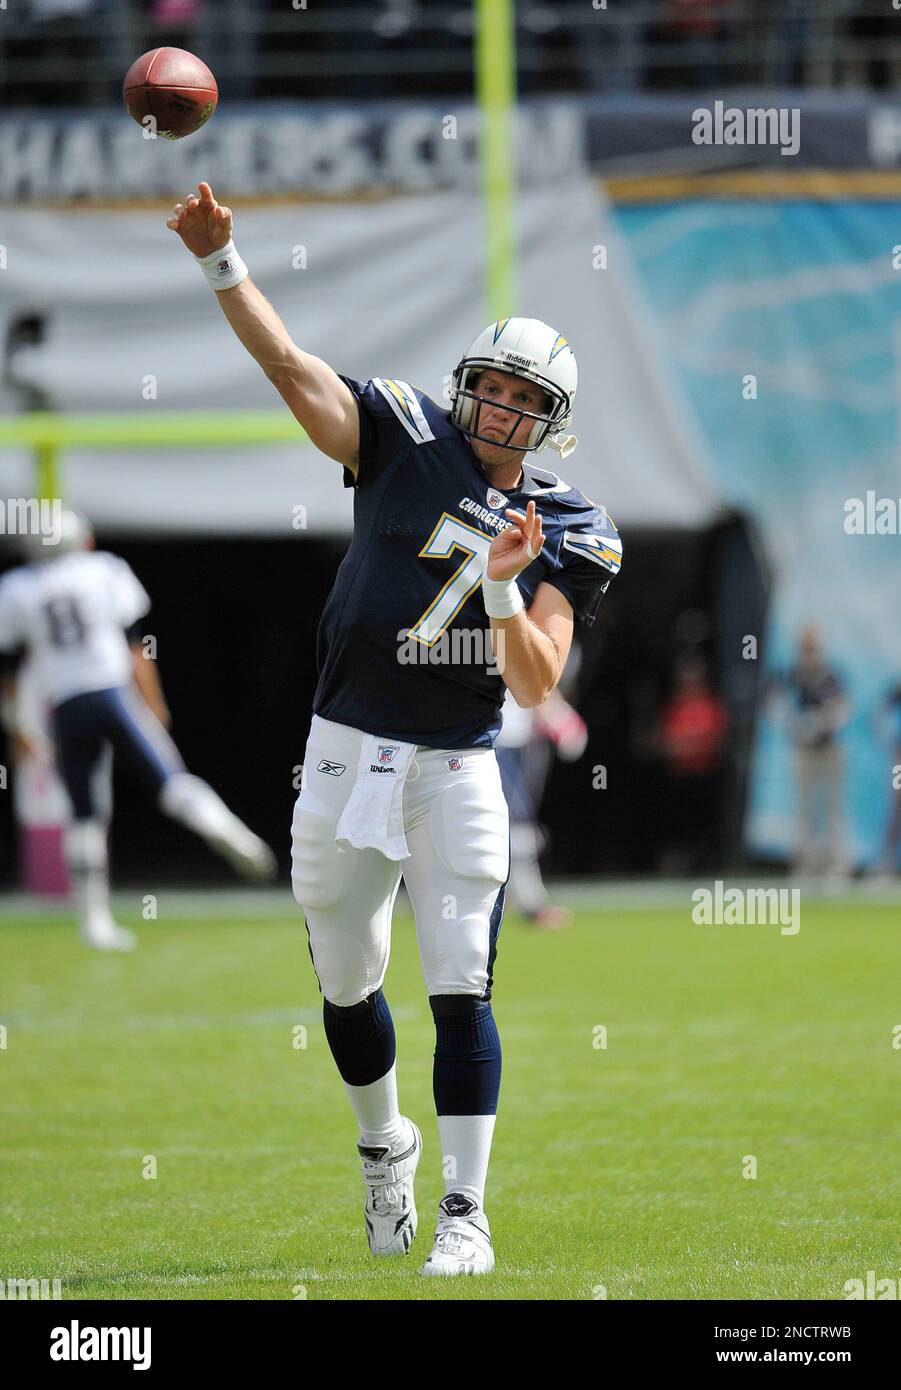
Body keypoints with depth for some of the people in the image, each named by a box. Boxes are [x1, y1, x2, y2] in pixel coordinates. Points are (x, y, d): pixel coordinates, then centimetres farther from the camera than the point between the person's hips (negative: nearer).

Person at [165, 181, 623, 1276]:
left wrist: (501, 588, -23)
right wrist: (221, 261, -23)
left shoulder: (566, 535, -1)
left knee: (461, 991, -10)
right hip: (347, 756, 1)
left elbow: (535, 685, -8)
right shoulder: (407, 442, -2)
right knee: (347, 985, 13)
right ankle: (384, 1147, 39)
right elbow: (289, 366, -11)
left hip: (459, 772, -1)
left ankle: (465, 1212, -4)